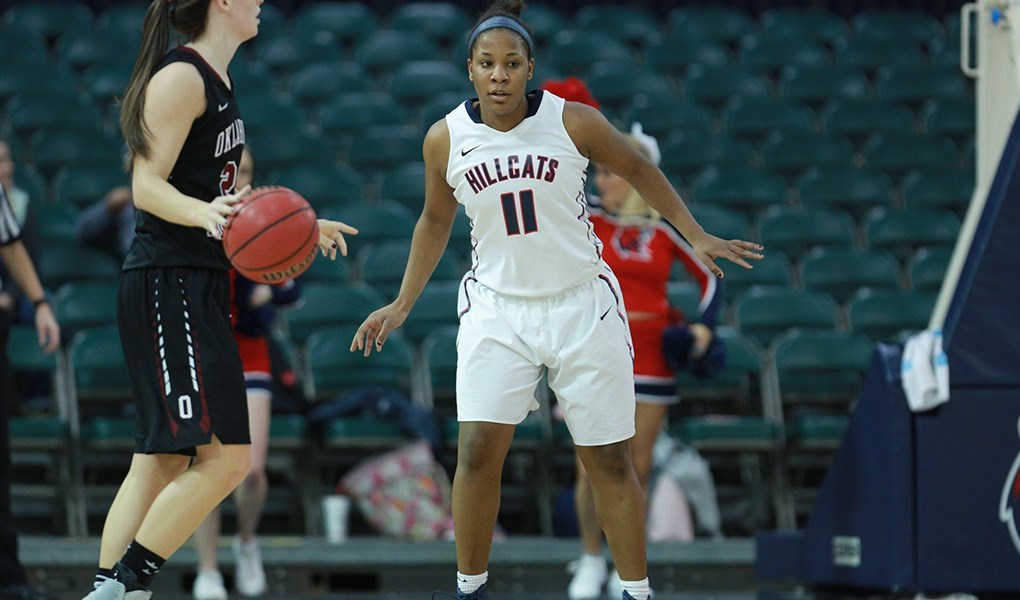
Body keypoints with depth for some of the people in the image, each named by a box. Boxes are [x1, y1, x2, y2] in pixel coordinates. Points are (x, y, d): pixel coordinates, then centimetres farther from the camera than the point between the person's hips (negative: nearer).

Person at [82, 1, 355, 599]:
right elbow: (147, 186, -17)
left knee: (163, 460, 7)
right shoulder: (181, 77, -11)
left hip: (199, 287, 10)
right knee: (225, 457, -14)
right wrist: (205, 213, -37)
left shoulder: (212, 80, 18)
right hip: (170, 286, -10)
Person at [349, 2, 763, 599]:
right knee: (478, 451, -12)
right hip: (497, 308, 1)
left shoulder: (575, 122, -12)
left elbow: (638, 170, 5)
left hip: (582, 303, -1)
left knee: (610, 460, 2)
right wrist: (401, 306, 11)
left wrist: (698, 236, 4)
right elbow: (435, 222, 12)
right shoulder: (445, 140, -5)